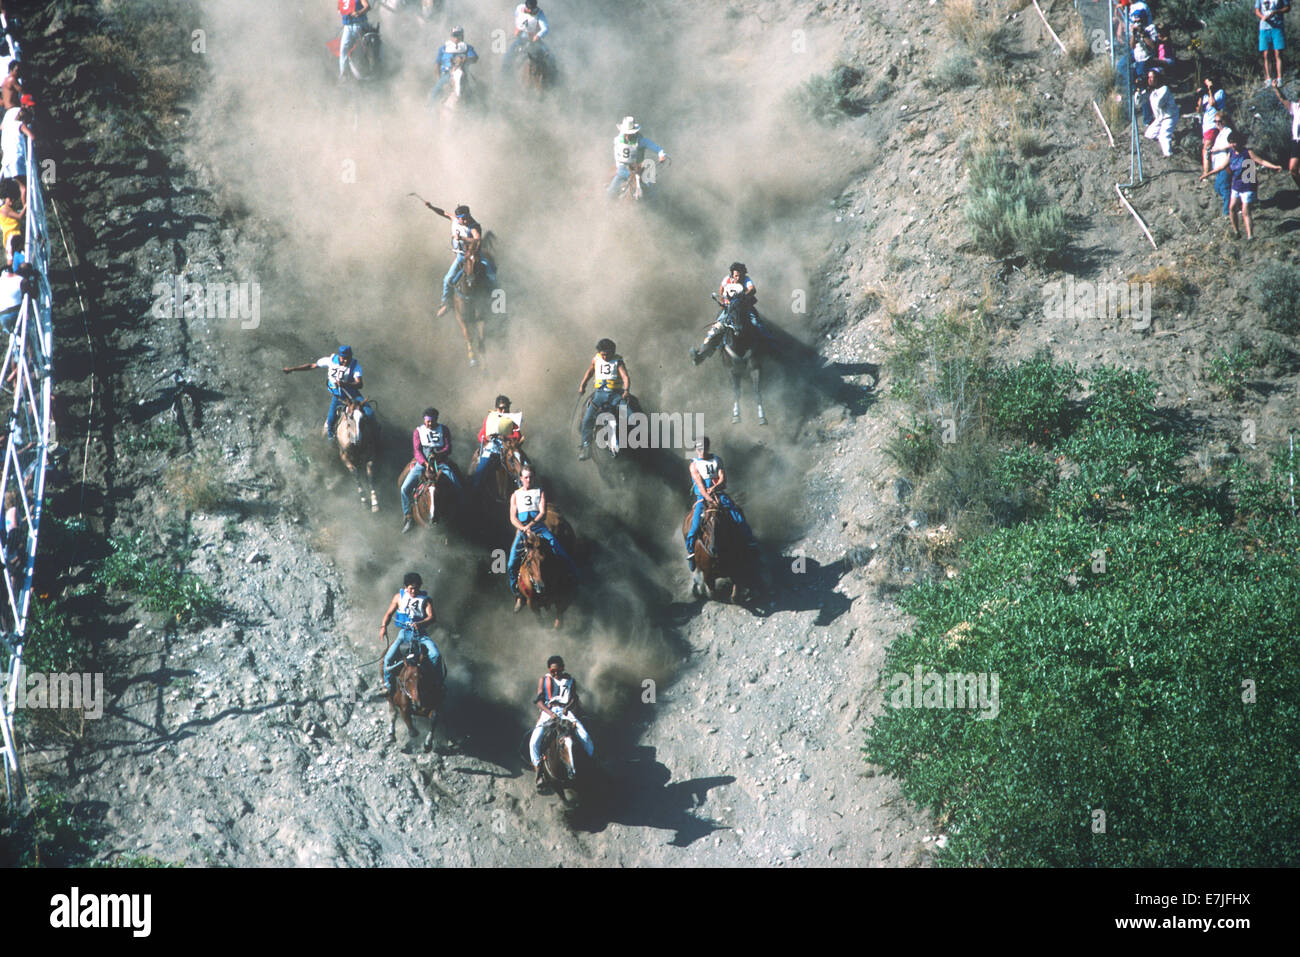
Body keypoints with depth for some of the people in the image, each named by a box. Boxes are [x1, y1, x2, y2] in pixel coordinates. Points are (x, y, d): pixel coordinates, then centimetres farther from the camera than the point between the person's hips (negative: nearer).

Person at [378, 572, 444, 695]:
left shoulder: (426, 600, 4)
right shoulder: (399, 597, 9)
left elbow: (431, 617, -7)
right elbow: (389, 613, 12)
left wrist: (420, 624, -28)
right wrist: (383, 626, -7)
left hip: (420, 634, -1)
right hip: (404, 633, 1)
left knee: (435, 655, -23)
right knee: (388, 658, -18)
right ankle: (387, 684, 2)